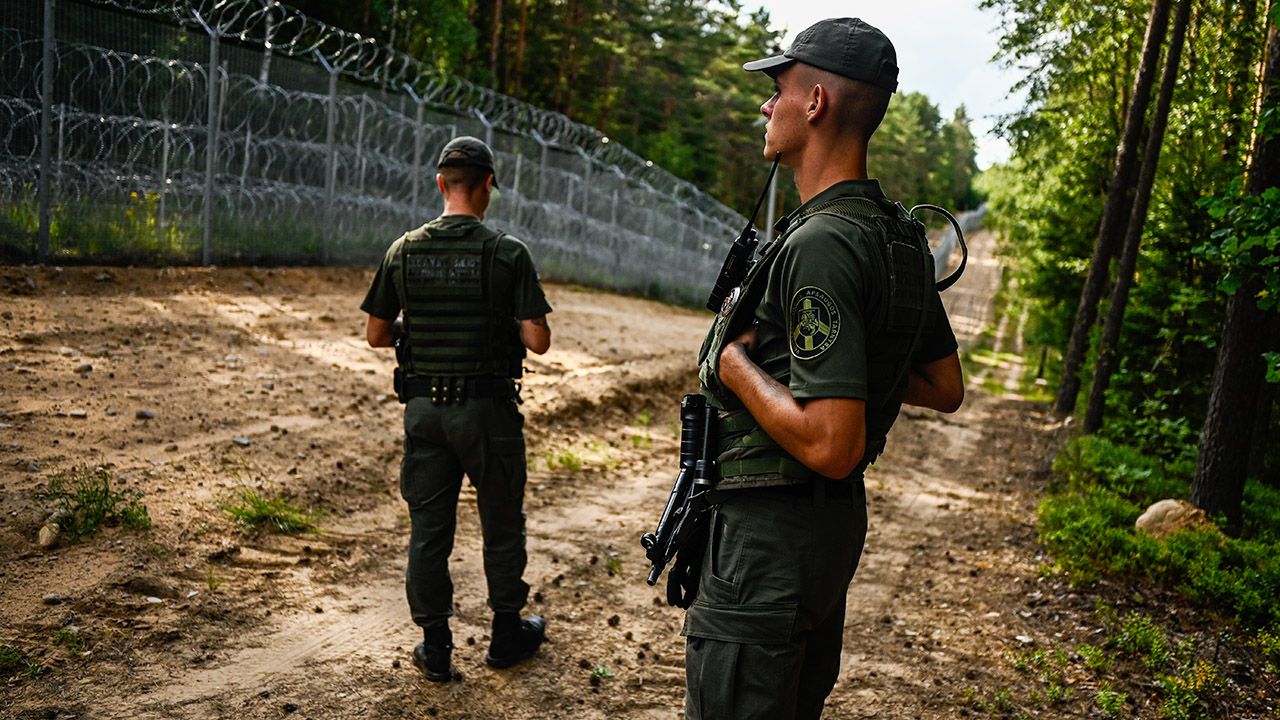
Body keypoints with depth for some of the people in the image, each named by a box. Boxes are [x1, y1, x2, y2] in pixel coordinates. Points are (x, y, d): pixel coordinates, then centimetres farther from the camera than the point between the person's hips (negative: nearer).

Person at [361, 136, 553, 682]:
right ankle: (506, 633, 29)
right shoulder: (507, 253, -12)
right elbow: (537, 341, -13)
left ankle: (436, 648, 20)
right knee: (501, 524, 14)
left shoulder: (403, 251, -1)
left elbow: (376, 335, 5)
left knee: (428, 528, 12)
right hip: (488, 410, -3)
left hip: (424, 407, 3)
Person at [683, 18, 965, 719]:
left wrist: (734, 364, -17)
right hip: (836, 524, 10)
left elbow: (831, 445, -29)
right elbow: (945, 389, 15)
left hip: (768, 537, -10)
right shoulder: (901, 235, 5)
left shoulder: (820, 246, -25)